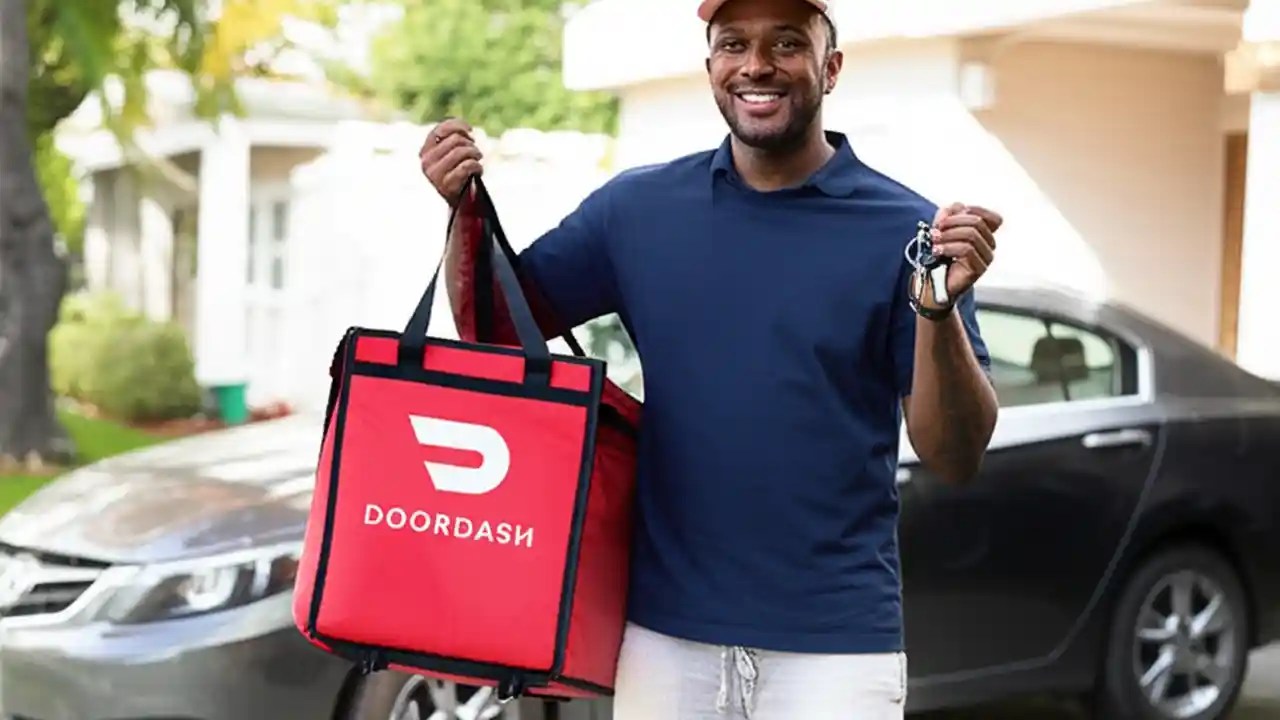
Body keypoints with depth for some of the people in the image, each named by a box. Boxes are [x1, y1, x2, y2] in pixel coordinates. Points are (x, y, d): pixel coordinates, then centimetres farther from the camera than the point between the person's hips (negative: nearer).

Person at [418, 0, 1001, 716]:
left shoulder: (904, 228, -5)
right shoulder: (638, 206, 3)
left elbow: (956, 461, -7)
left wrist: (941, 310, -24)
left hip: (836, 641, -2)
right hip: (665, 630, 3)